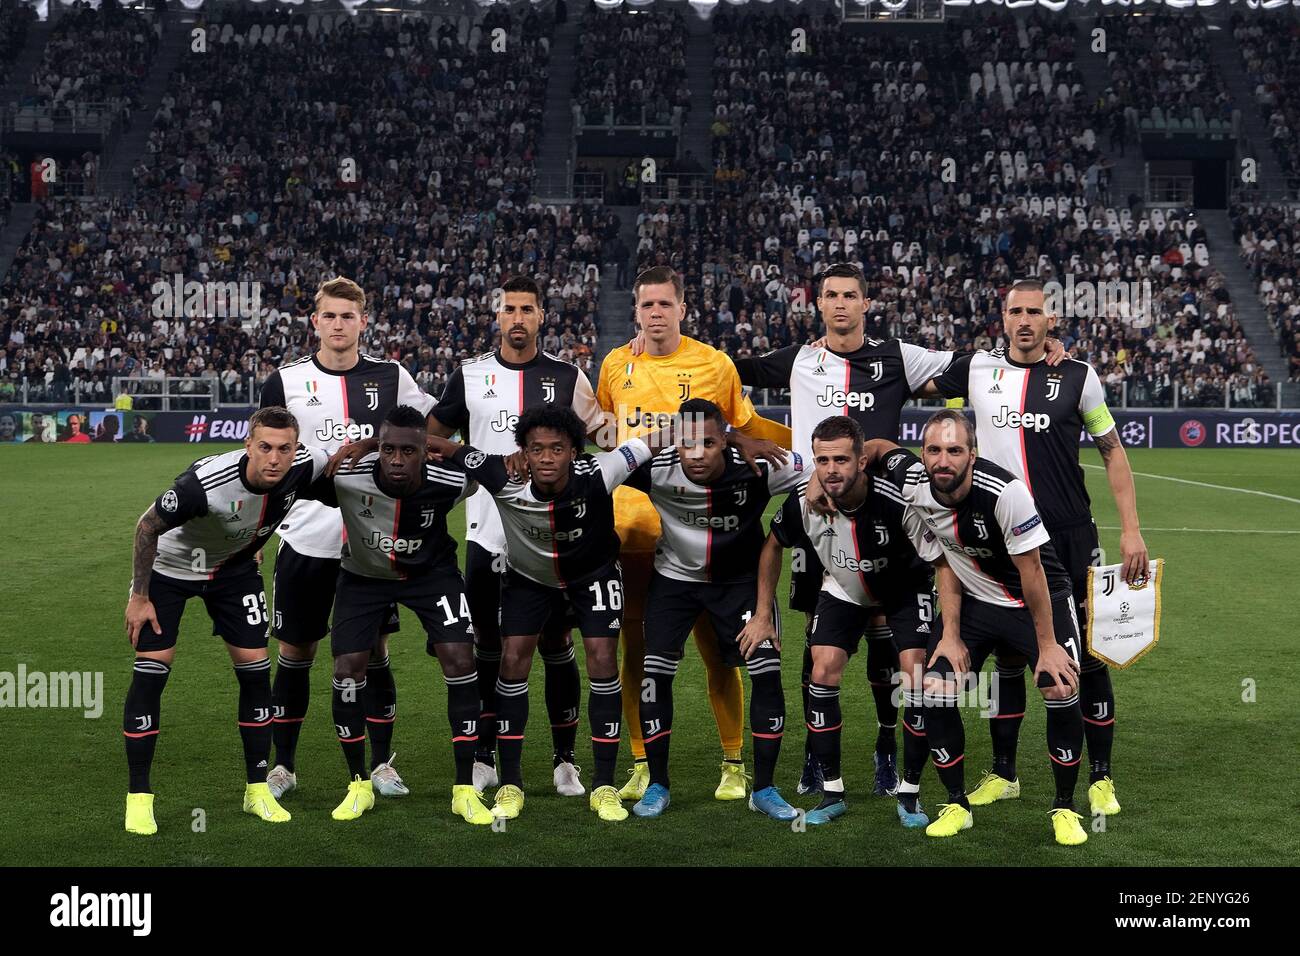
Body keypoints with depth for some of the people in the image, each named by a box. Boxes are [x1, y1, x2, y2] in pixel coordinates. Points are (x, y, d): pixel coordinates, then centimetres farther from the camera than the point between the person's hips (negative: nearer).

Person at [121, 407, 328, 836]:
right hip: (169, 566, -4)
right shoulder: (204, 482, -37)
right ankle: (138, 797, 3)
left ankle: (258, 790, 12)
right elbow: (147, 527, -21)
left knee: (255, 668, -1)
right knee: (152, 669, -9)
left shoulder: (304, 468, -25)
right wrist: (139, 596, -15)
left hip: (234, 567, 4)